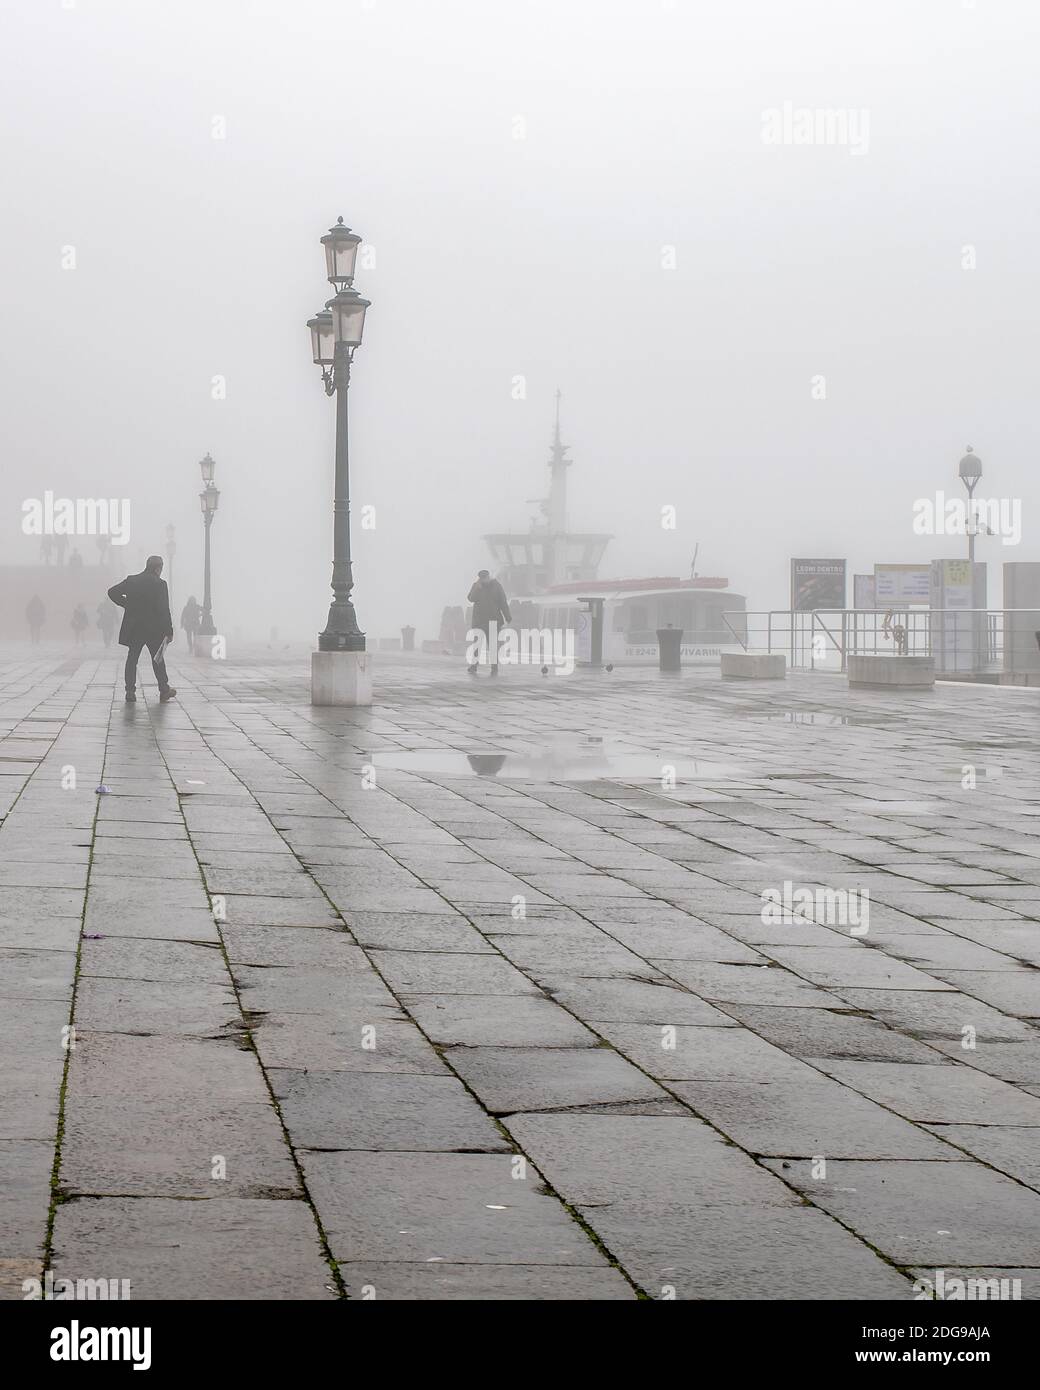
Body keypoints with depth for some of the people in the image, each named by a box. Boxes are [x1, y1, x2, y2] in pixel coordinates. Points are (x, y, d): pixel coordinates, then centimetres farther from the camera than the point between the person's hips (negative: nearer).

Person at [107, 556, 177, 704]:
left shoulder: (131, 580, 2)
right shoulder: (160, 584, -11)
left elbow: (112, 592, 4)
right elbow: (164, 610, -14)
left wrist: (126, 604, 14)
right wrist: (169, 631, -10)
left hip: (133, 629, 3)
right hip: (154, 629, -3)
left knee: (132, 659, 8)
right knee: (158, 659, 12)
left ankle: (130, 692, 3)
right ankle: (164, 690, 19)